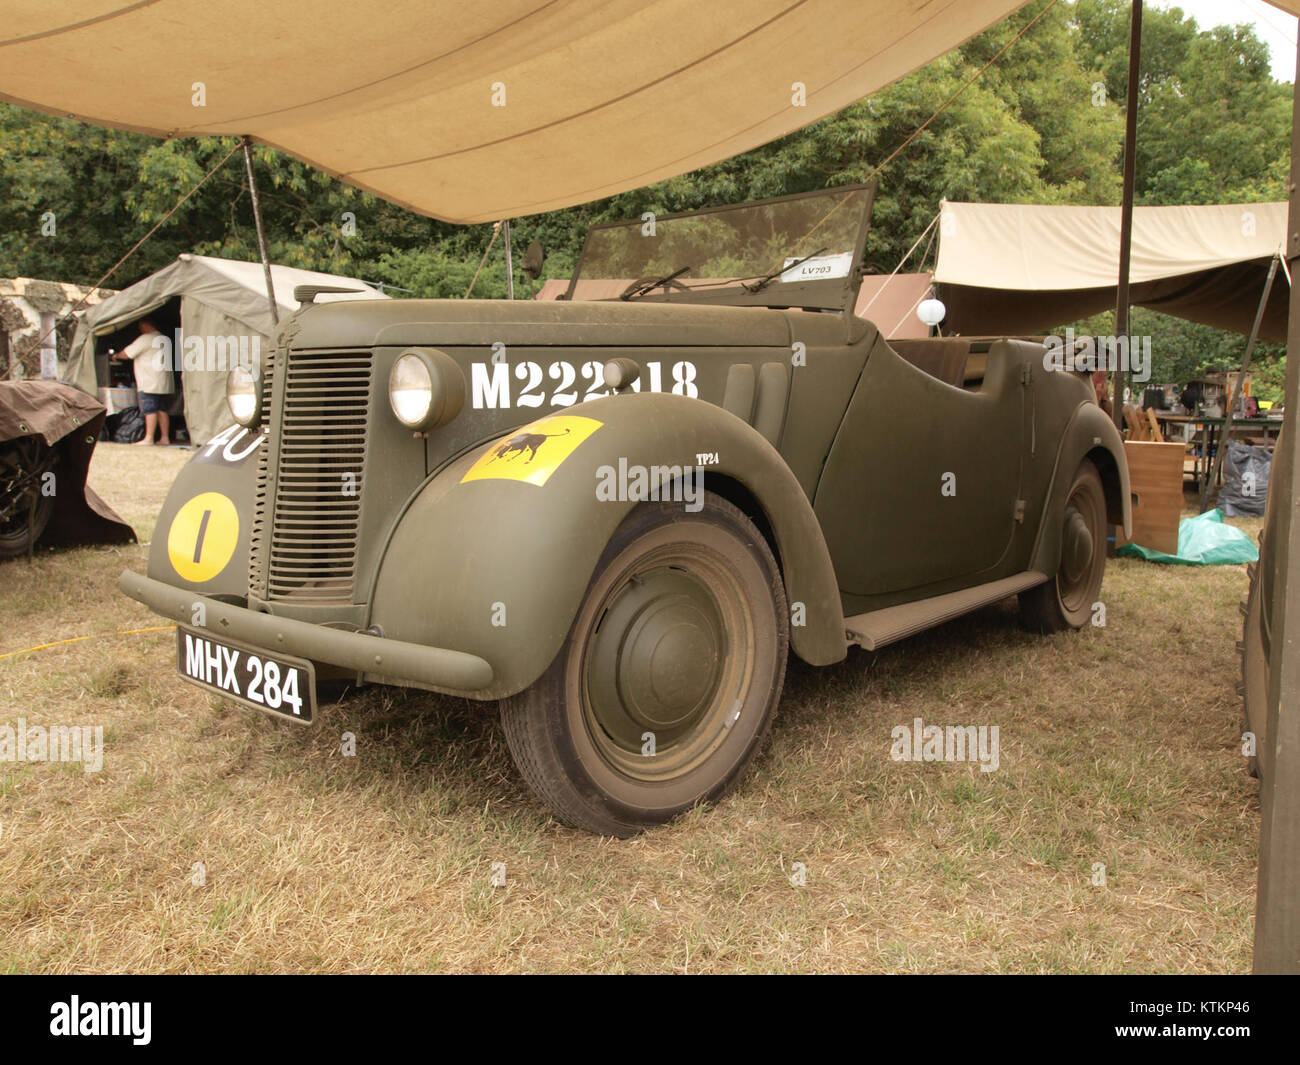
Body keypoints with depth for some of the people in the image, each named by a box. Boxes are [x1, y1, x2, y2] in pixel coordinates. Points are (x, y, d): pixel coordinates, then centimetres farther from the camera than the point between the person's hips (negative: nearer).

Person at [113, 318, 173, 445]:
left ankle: (149, 438, -8)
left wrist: (116, 355, 15)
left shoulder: (146, 338, -9)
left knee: (150, 410, -7)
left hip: (150, 384, -8)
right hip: (164, 384, 8)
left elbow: (127, 353, -4)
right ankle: (165, 437, 7)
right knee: (162, 410, 8)